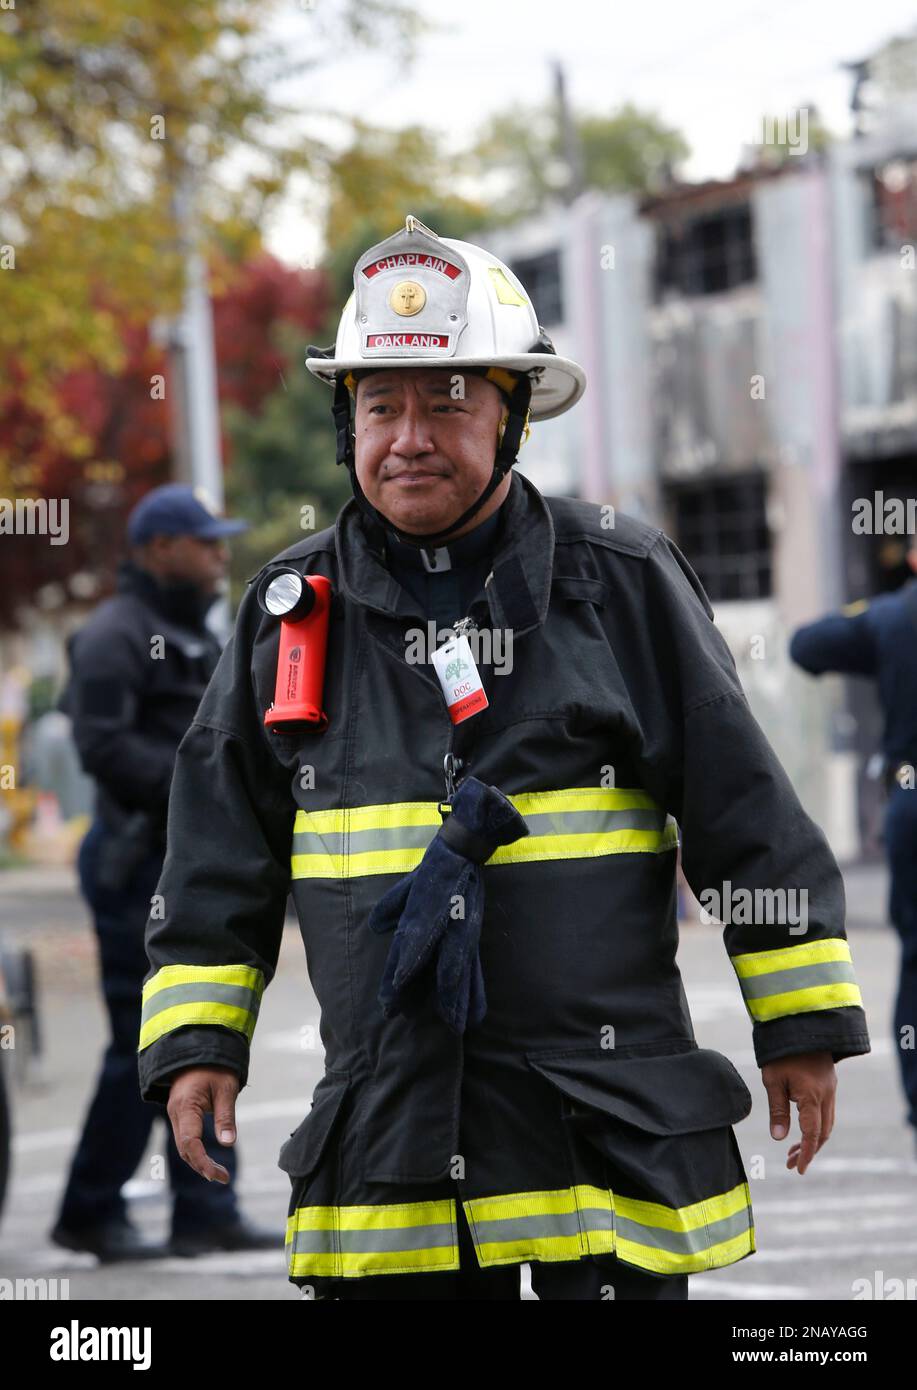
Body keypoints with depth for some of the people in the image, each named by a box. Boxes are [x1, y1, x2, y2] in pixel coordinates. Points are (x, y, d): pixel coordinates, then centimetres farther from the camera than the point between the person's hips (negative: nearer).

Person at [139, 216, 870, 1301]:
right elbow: (220, 854, 15)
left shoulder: (623, 584, 2)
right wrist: (195, 1038, 7)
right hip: (384, 1127, 3)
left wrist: (802, 1026, 3)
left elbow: (743, 812, 3)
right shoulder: (289, 610, 10)